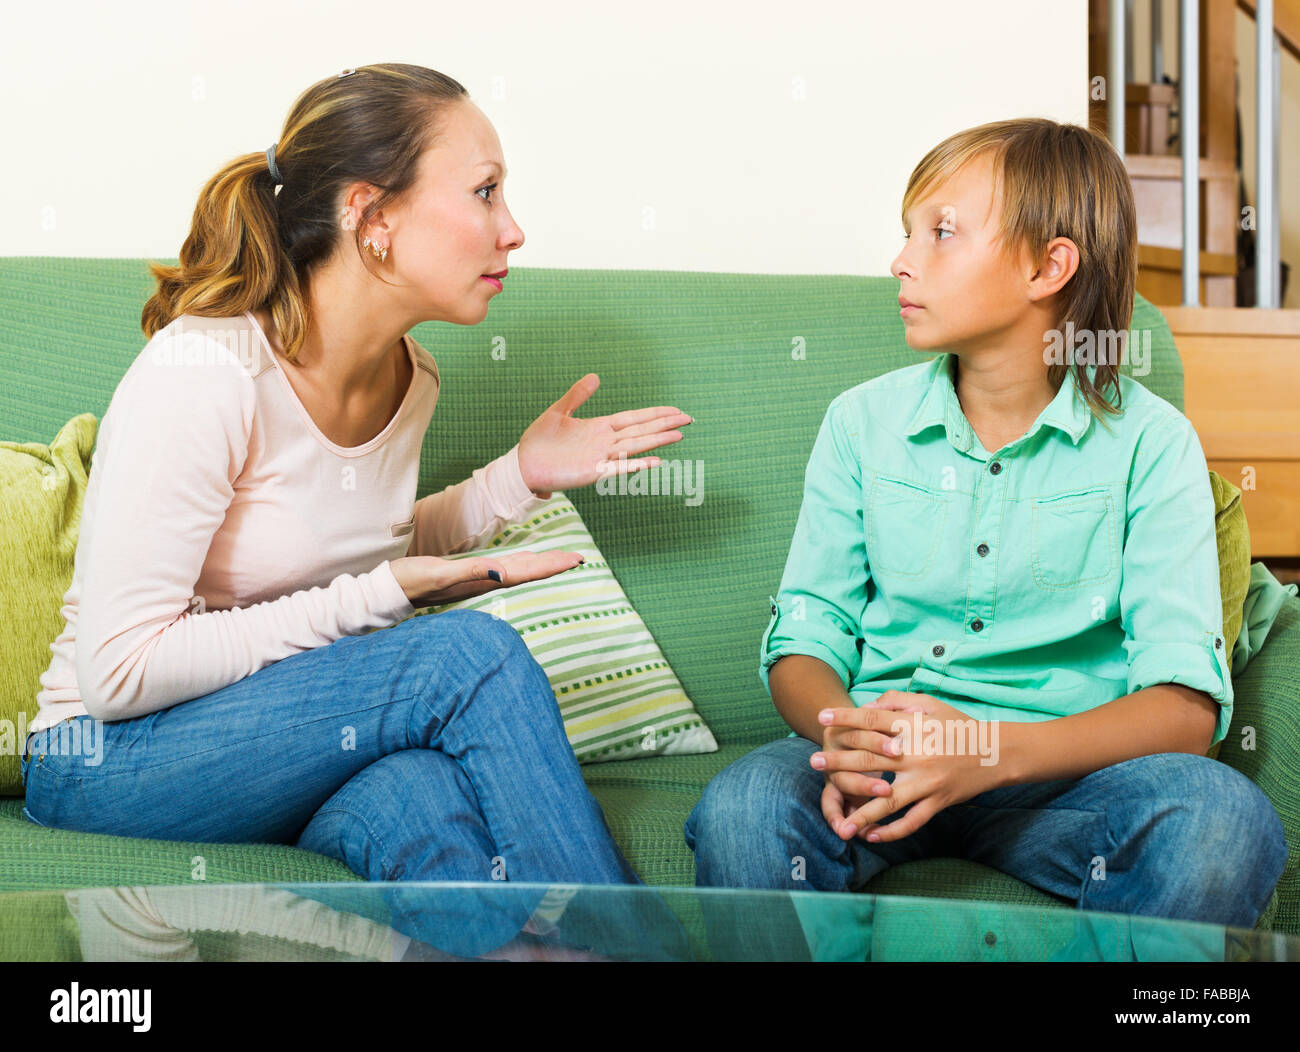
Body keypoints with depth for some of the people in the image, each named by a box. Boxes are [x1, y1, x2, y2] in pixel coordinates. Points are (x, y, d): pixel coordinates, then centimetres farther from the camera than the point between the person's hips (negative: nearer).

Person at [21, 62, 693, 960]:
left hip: (297, 733, 6)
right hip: (113, 763, -5)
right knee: (477, 652, -26)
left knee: (421, 797, -33)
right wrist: (378, 597, -22)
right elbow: (120, 669, -22)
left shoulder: (409, 378, 1)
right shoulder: (202, 374, -22)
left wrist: (519, 478, 6)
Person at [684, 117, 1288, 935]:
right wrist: (846, 739, -19)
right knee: (743, 809, -33)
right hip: (883, 771, 1)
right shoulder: (862, 422, 9)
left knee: (1225, 820, -33)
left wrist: (991, 749, -28)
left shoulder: (1150, 443, -1)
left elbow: (1186, 704, -10)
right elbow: (805, 638, 6)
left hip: (1064, 768, 0)